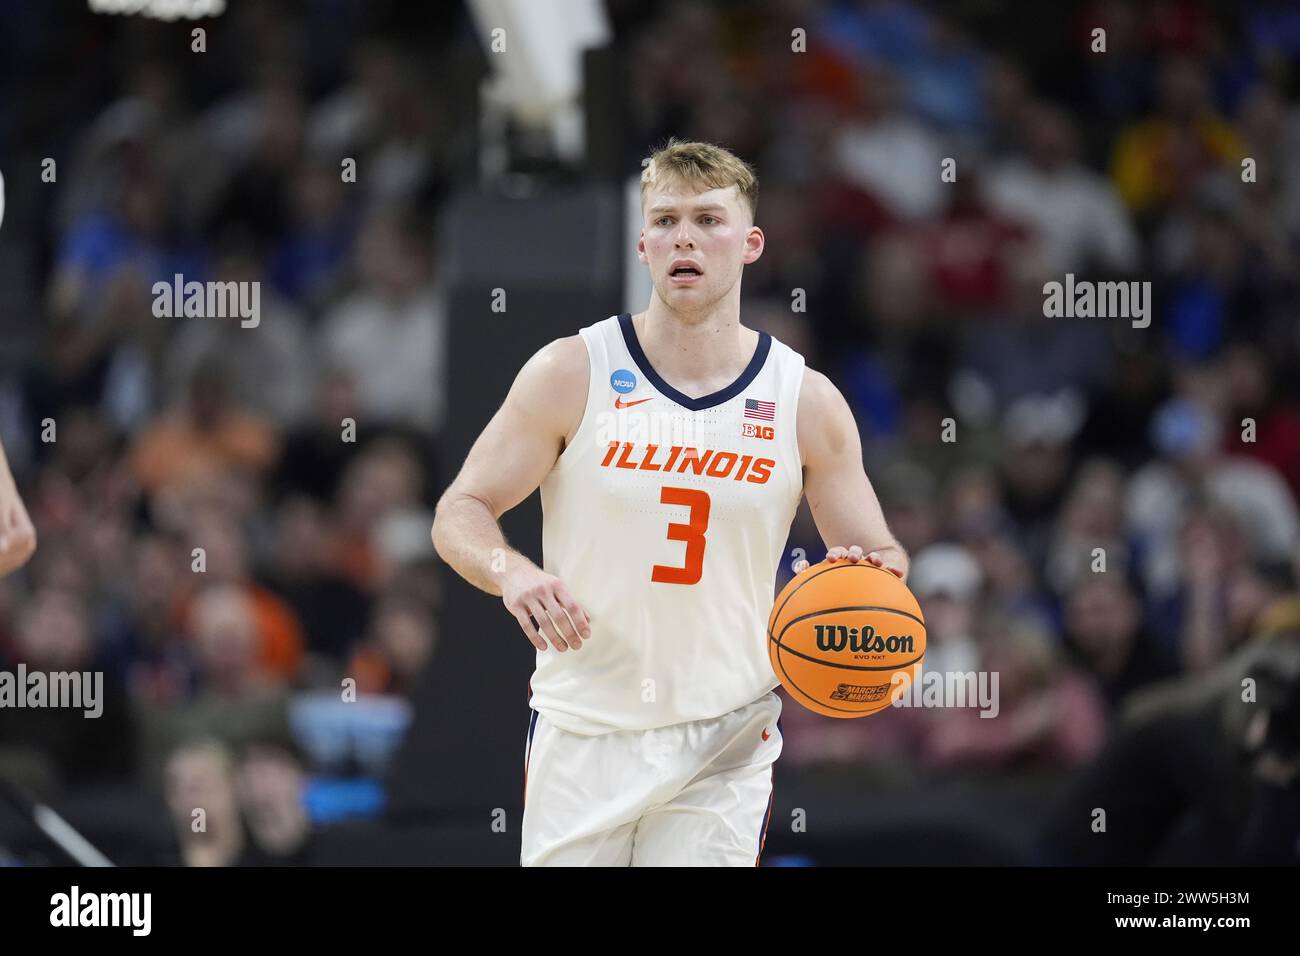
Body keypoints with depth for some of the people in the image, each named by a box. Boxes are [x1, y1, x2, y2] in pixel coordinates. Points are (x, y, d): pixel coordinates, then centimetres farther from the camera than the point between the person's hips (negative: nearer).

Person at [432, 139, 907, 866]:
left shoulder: (808, 403, 1)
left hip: (723, 746, 0)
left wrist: (870, 573, -17)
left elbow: (885, 560, 8)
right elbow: (460, 514, -2)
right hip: (583, 734, 0)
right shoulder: (571, 375, -3)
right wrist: (511, 572, -24)